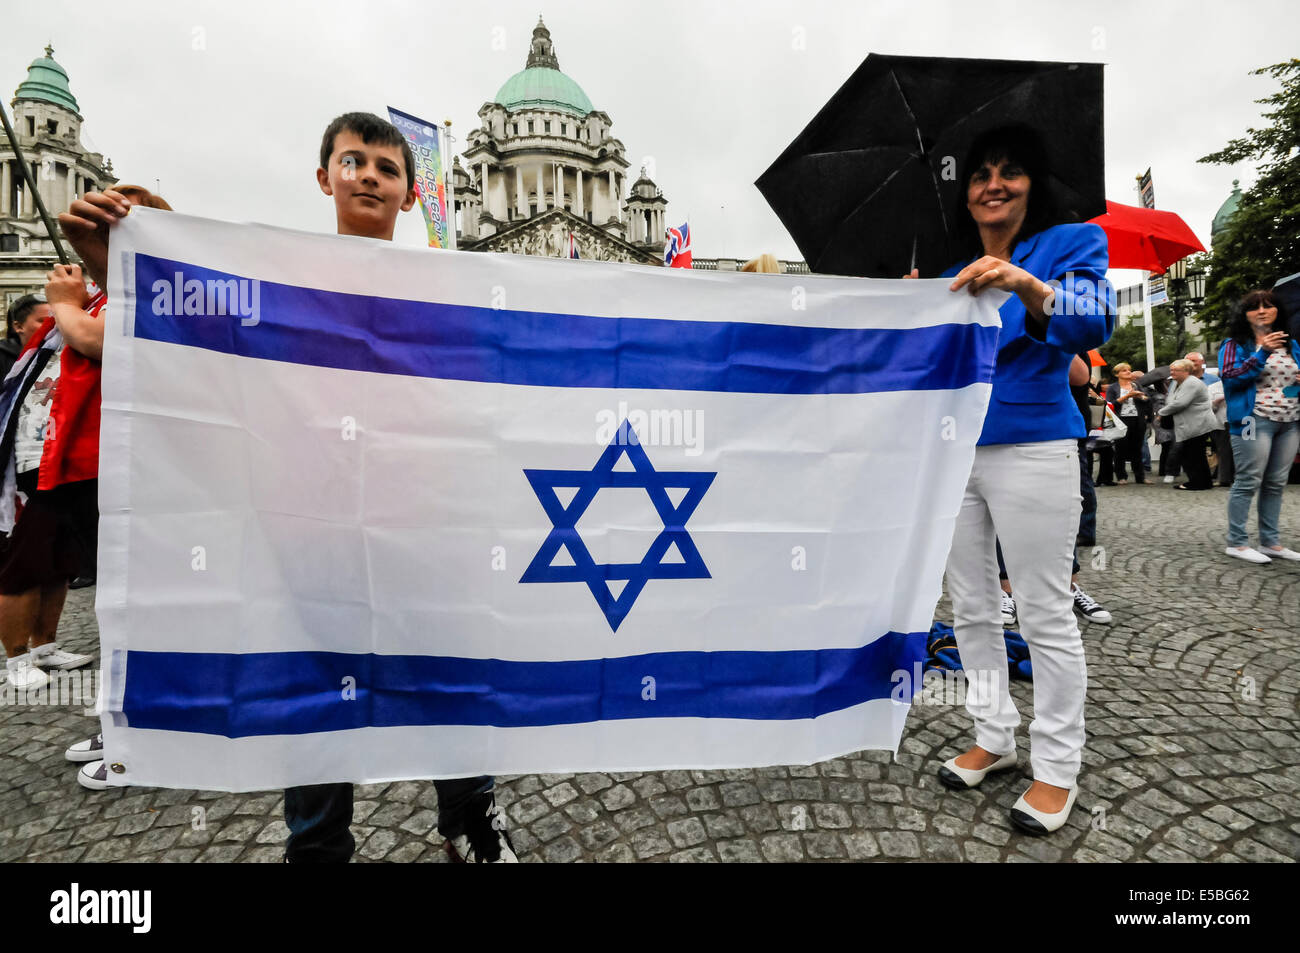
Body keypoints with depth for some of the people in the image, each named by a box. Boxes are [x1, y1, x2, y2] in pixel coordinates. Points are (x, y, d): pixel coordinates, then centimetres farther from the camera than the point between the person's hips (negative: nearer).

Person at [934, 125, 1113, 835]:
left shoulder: (1068, 244, 1)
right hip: (954, 452, 6)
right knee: (971, 609, 11)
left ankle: (1057, 767, 18)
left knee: (1046, 617, 2)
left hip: (1032, 451, -5)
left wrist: (1029, 288, -37)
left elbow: (1093, 324, -20)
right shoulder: (953, 273, 16)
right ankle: (993, 737, 27)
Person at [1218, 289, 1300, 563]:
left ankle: (1271, 542, 13)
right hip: (1255, 420, -6)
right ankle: (1236, 543, -2)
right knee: (1248, 482, -7)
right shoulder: (1236, 344, -1)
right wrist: (1262, 353, -20)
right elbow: (1229, 378, -13)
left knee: (1276, 484, 7)